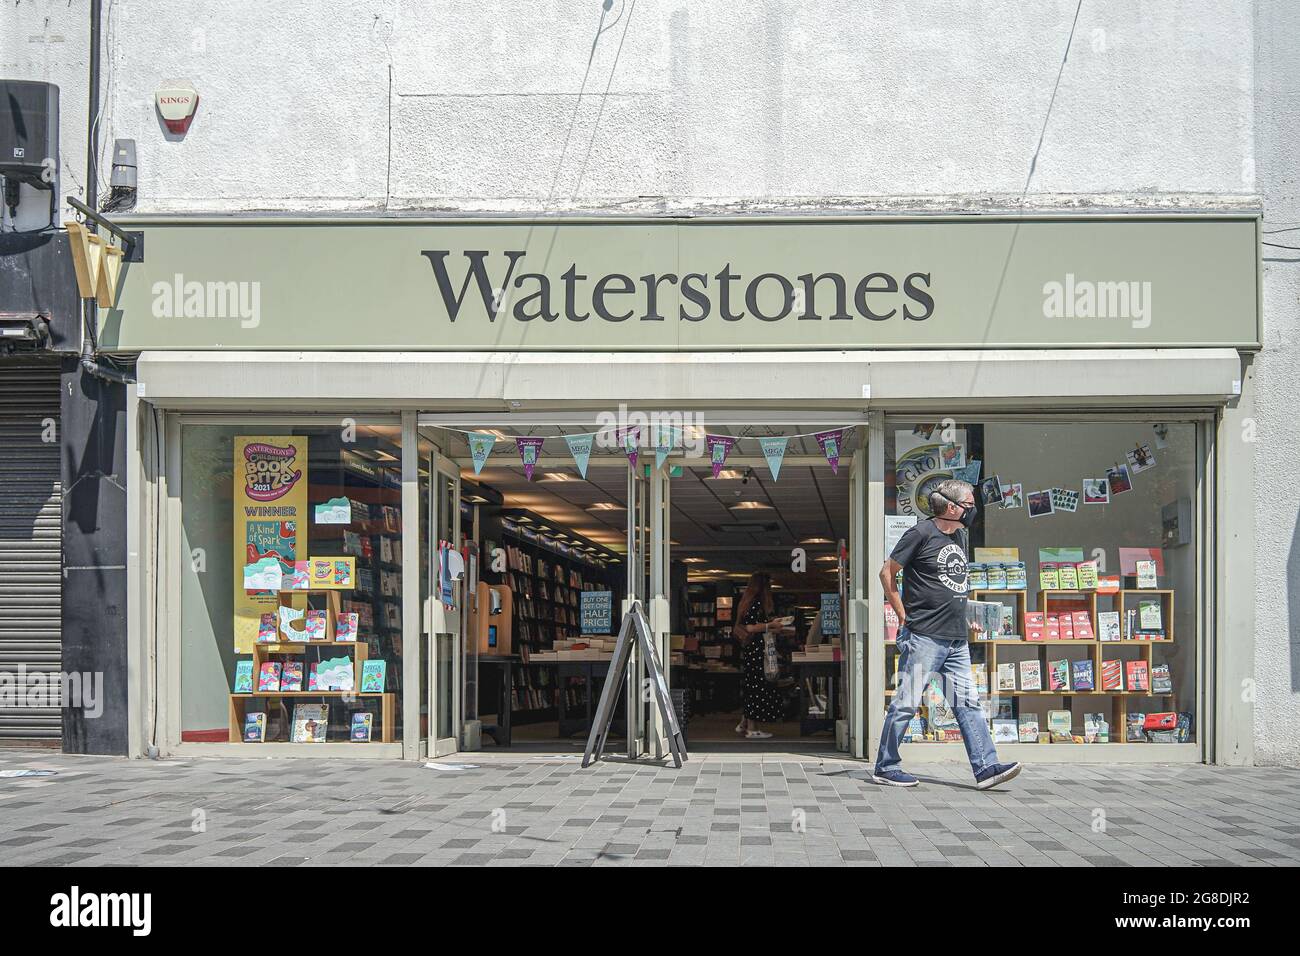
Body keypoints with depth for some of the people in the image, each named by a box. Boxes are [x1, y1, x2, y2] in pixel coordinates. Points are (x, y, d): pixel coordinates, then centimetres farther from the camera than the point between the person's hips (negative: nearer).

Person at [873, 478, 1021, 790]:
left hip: (957, 639, 8)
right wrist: (905, 616, -5)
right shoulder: (921, 534, -9)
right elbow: (887, 573, -5)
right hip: (923, 636, -8)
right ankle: (885, 767, 6)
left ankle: (985, 767, 0)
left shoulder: (959, 536, 16)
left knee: (967, 703, 2)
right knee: (906, 703, -3)